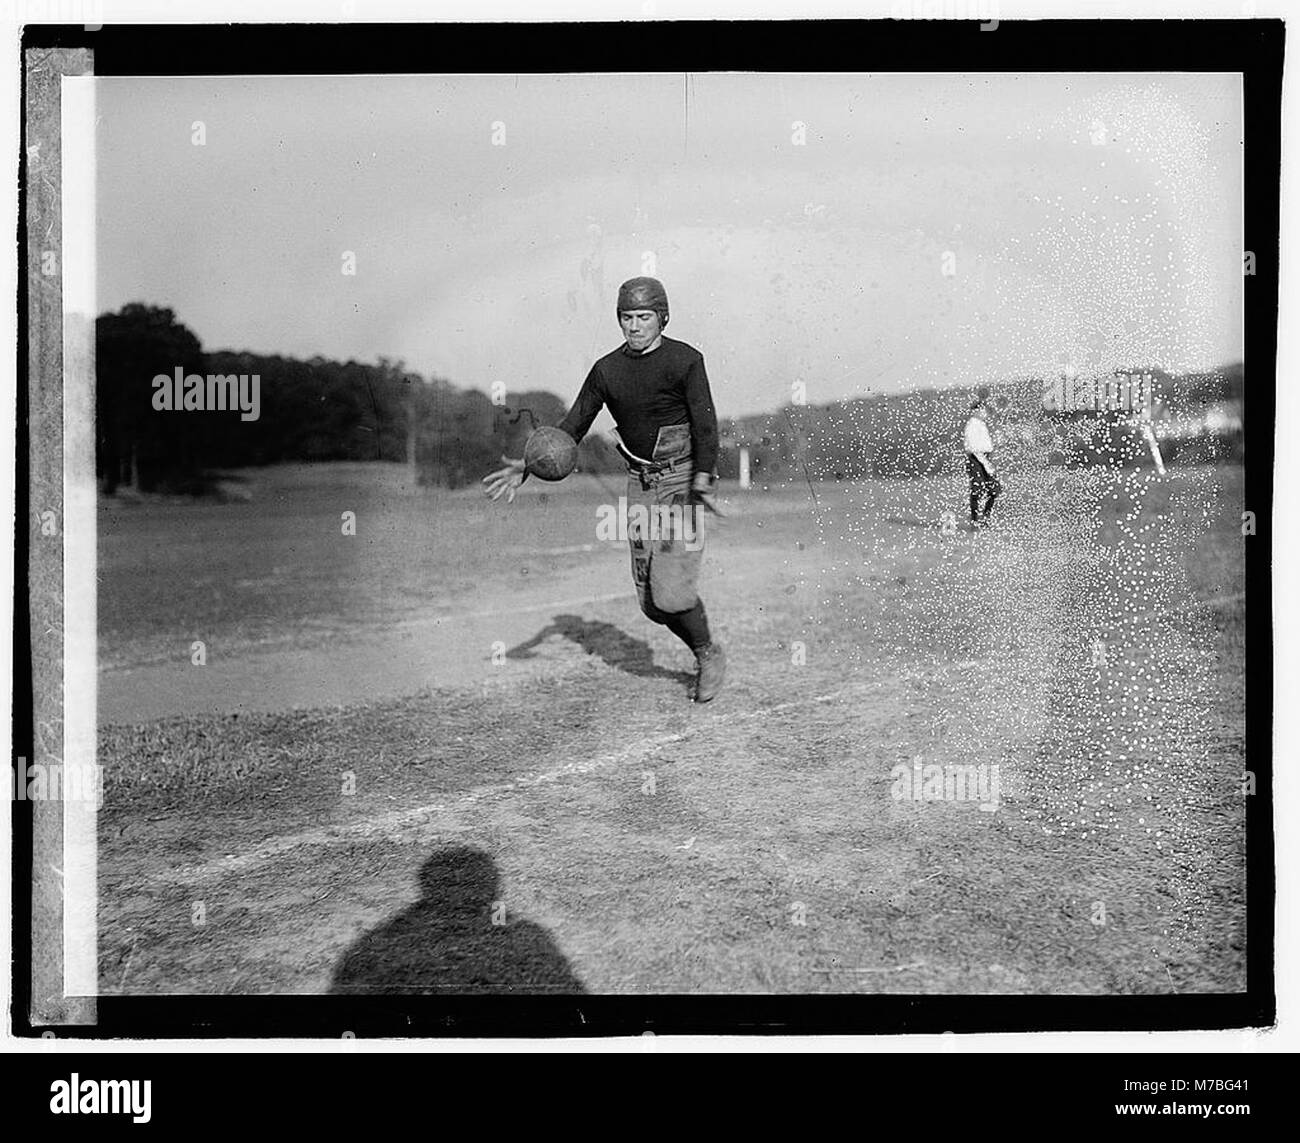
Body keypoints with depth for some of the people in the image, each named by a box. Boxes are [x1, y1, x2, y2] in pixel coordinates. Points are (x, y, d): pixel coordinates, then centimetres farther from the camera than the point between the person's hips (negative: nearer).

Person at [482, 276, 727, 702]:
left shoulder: (685, 360, -9)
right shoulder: (607, 369, 5)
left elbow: (705, 425, -16)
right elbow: (572, 427, 7)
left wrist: (702, 480, -31)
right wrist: (528, 468, -5)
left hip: (682, 482, -5)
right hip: (640, 486, 5)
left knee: (671, 592, -13)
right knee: (651, 602, 5)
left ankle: (711, 654, 14)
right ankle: (704, 657, 28)